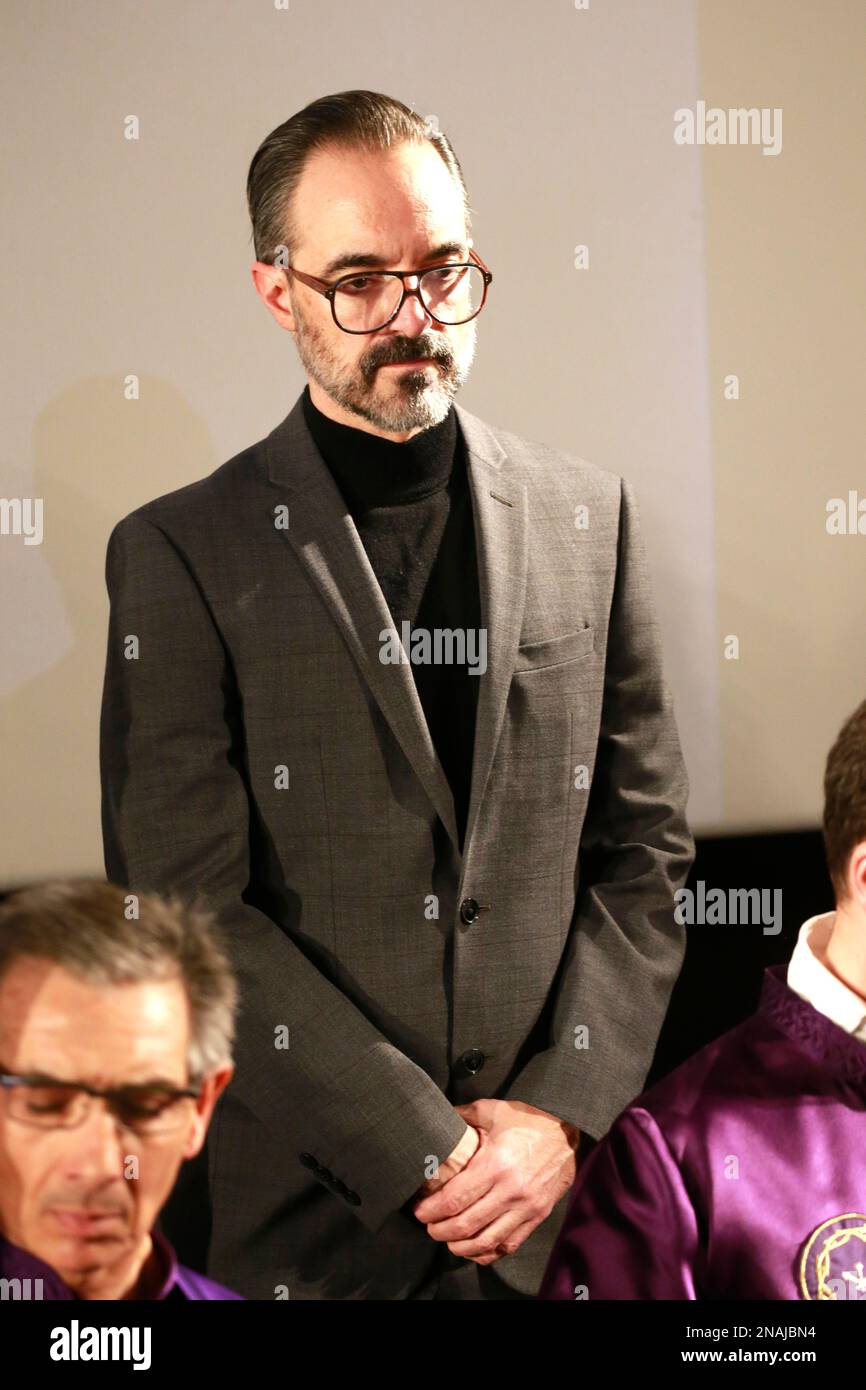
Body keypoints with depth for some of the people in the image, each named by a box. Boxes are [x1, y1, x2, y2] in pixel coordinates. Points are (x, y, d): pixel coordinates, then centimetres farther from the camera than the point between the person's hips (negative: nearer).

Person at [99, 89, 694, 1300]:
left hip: (563, 1199, 3)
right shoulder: (181, 556, -4)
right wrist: (427, 1153, -13)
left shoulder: (587, 517, 7)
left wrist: (562, 1115, -6)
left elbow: (646, 847, 6)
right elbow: (190, 911, -10)